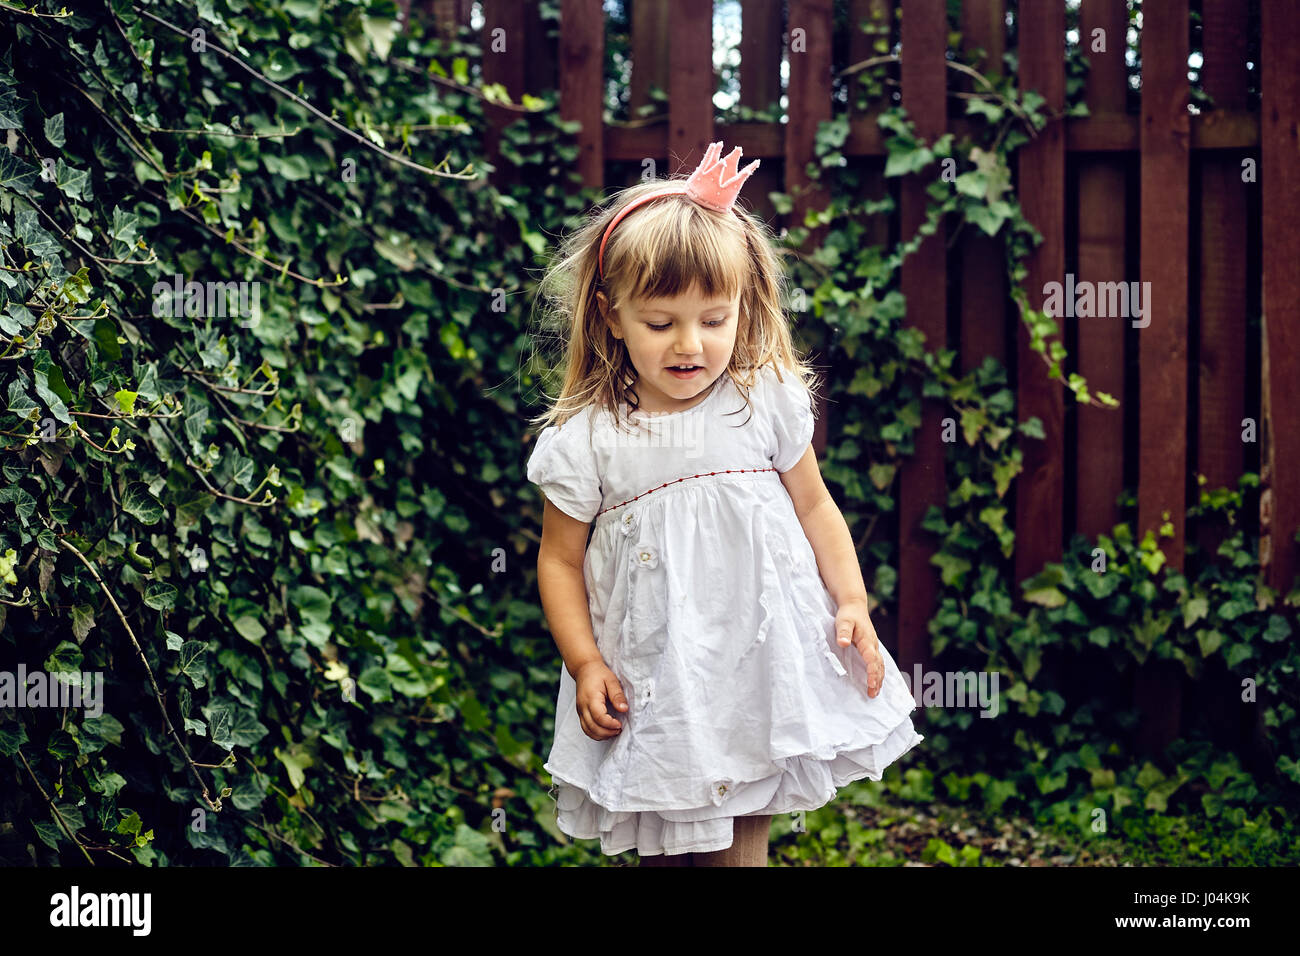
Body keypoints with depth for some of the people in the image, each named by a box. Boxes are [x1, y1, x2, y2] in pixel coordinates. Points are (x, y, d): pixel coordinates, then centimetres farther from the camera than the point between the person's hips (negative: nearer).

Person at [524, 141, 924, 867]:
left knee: (738, 844, 5)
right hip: (652, 680, 0)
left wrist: (853, 603, -2)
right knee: (664, 844, 8)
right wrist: (585, 664, -8)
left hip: (762, 663, 1)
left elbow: (814, 507, 8)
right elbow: (561, 561, 1)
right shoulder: (585, 439, -8)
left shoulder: (767, 404, -4)